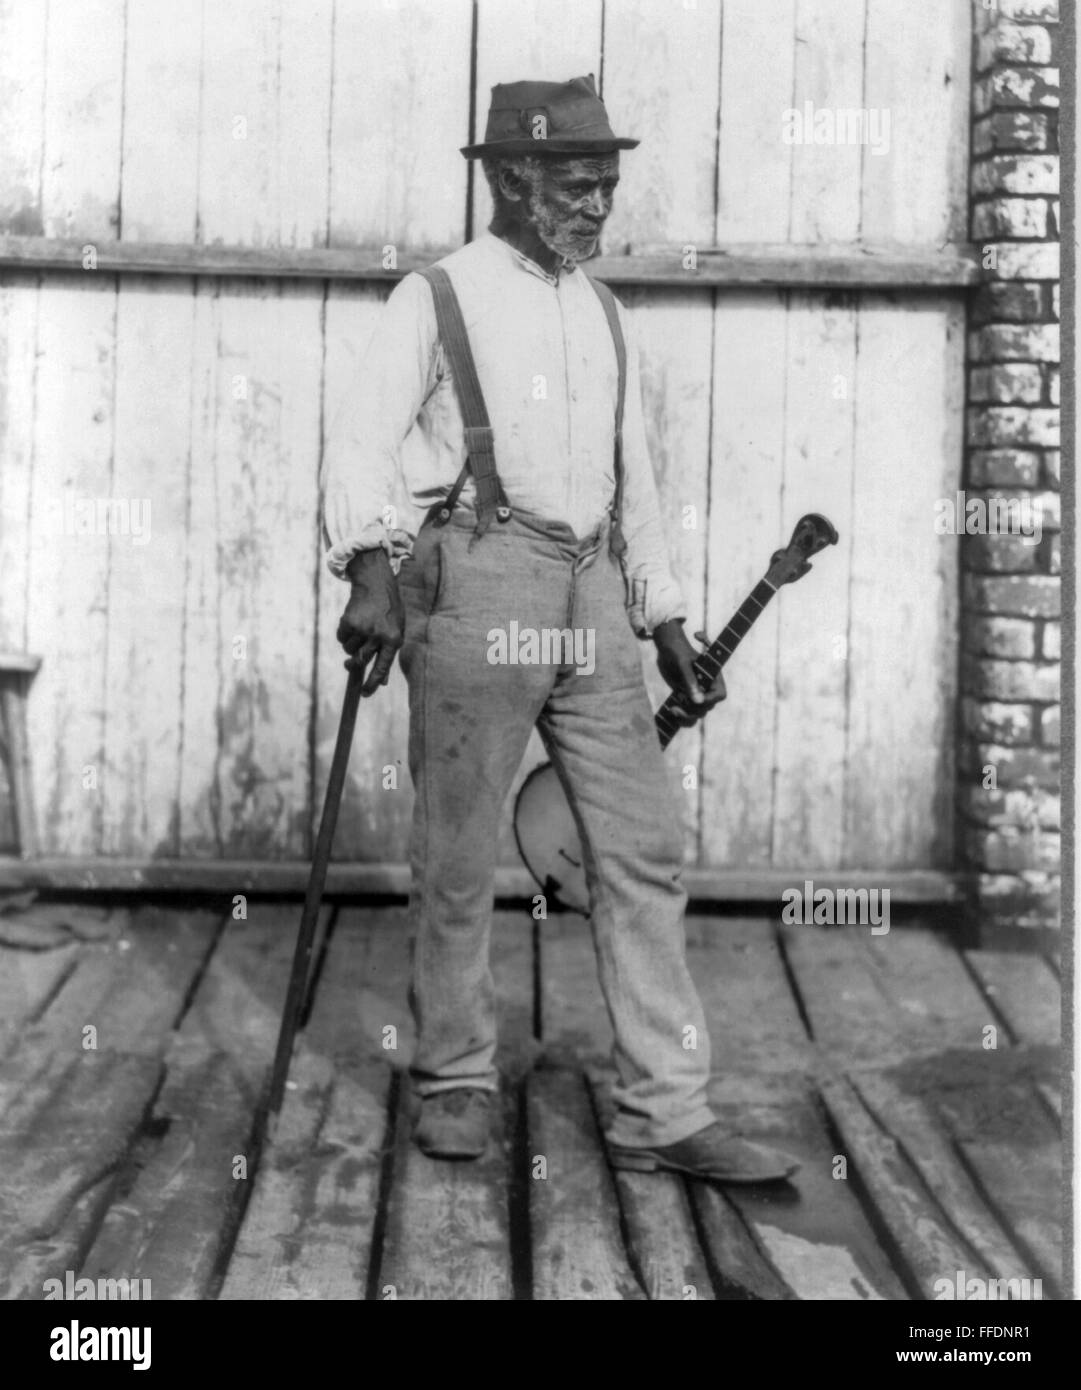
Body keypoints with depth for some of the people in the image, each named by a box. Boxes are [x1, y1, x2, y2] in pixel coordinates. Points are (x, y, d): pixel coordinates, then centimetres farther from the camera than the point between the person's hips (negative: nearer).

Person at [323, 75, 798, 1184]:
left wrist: (667, 623, 19)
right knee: (457, 856, 1)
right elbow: (362, 443, -7)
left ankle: (663, 1113, 5)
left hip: (593, 598, 5)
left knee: (642, 851, 1)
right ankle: (454, 1085, 17)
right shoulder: (435, 299, 2)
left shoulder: (605, 315, 19)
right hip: (477, 587, -5)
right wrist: (369, 568, -23)